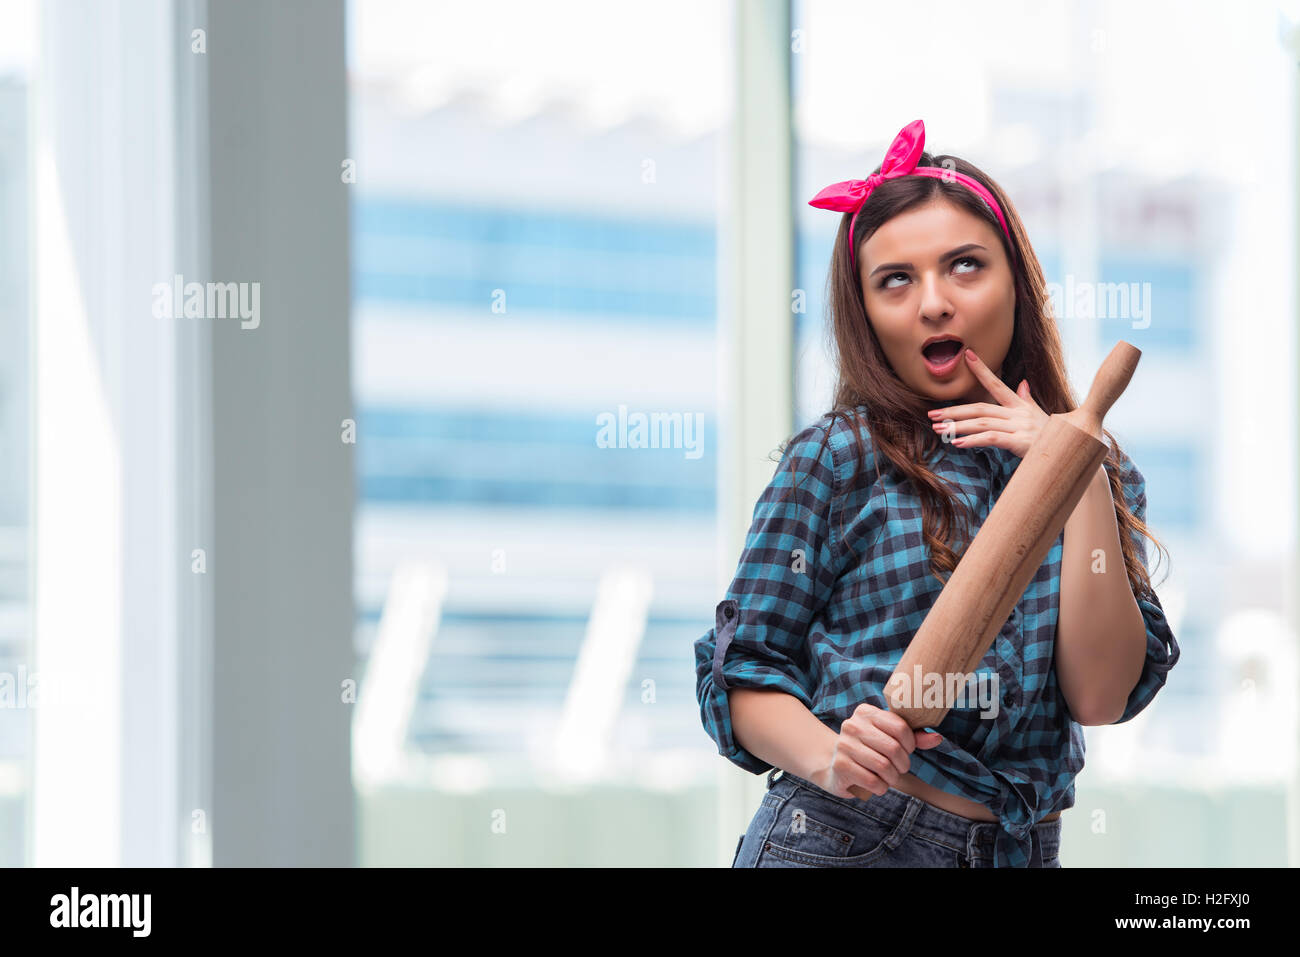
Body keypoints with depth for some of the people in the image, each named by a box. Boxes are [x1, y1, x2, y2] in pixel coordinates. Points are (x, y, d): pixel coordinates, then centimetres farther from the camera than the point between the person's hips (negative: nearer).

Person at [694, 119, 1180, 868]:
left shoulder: (1105, 476, 5)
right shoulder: (839, 459, -4)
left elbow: (1102, 696, -6)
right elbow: (743, 671, -4)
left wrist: (1085, 487, -10)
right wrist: (827, 756, -22)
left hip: (1023, 848, 3)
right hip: (841, 840, -3)